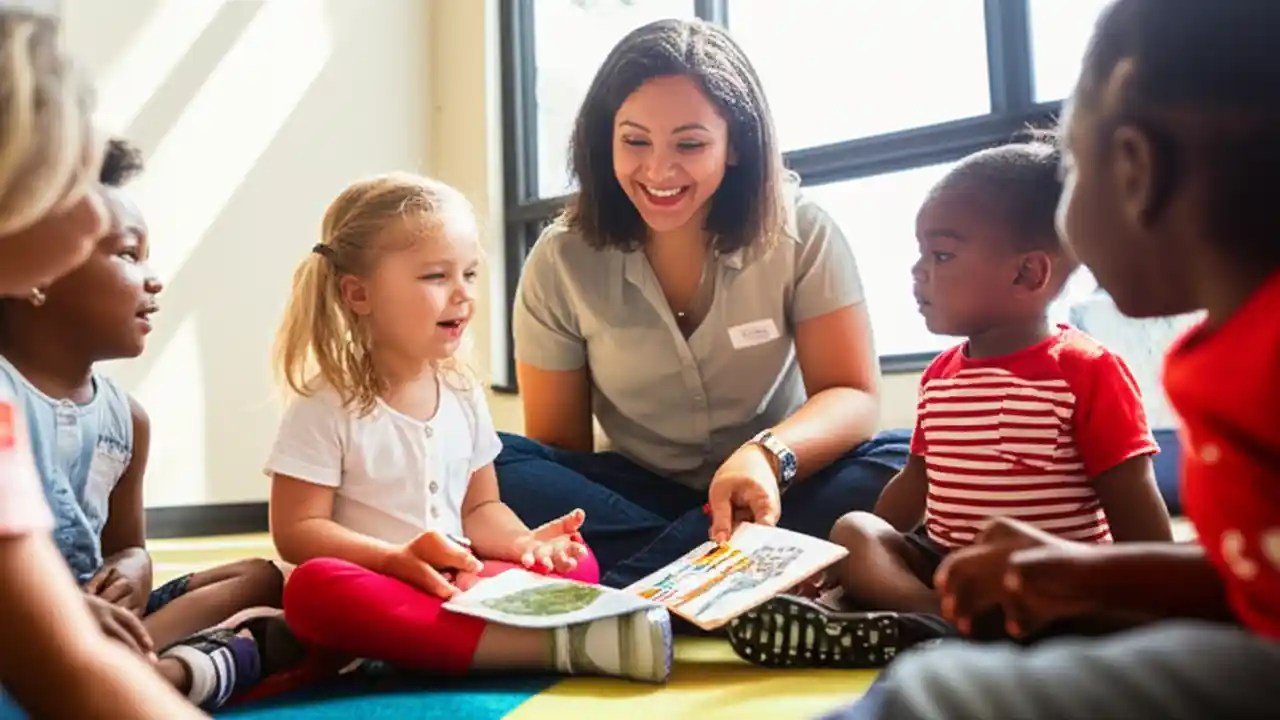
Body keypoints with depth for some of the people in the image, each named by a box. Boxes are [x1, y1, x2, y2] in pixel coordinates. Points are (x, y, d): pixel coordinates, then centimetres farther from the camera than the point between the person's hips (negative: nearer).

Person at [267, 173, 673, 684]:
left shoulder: (464, 394, 8)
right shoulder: (328, 406, -8)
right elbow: (296, 531, -9)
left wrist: (521, 542, -8)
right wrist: (396, 559, -24)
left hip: (453, 583, 5)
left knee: (577, 562, -13)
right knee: (314, 588, -38)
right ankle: (554, 644, -43)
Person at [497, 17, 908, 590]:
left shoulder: (801, 234, -9)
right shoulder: (561, 262, -8)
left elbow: (853, 396, -13)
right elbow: (556, 445, -6)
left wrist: (768, 455, -36)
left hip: (773, 493, 0)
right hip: (635, 494, 1)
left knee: (903, 465, -30)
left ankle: (621, 588, -31)